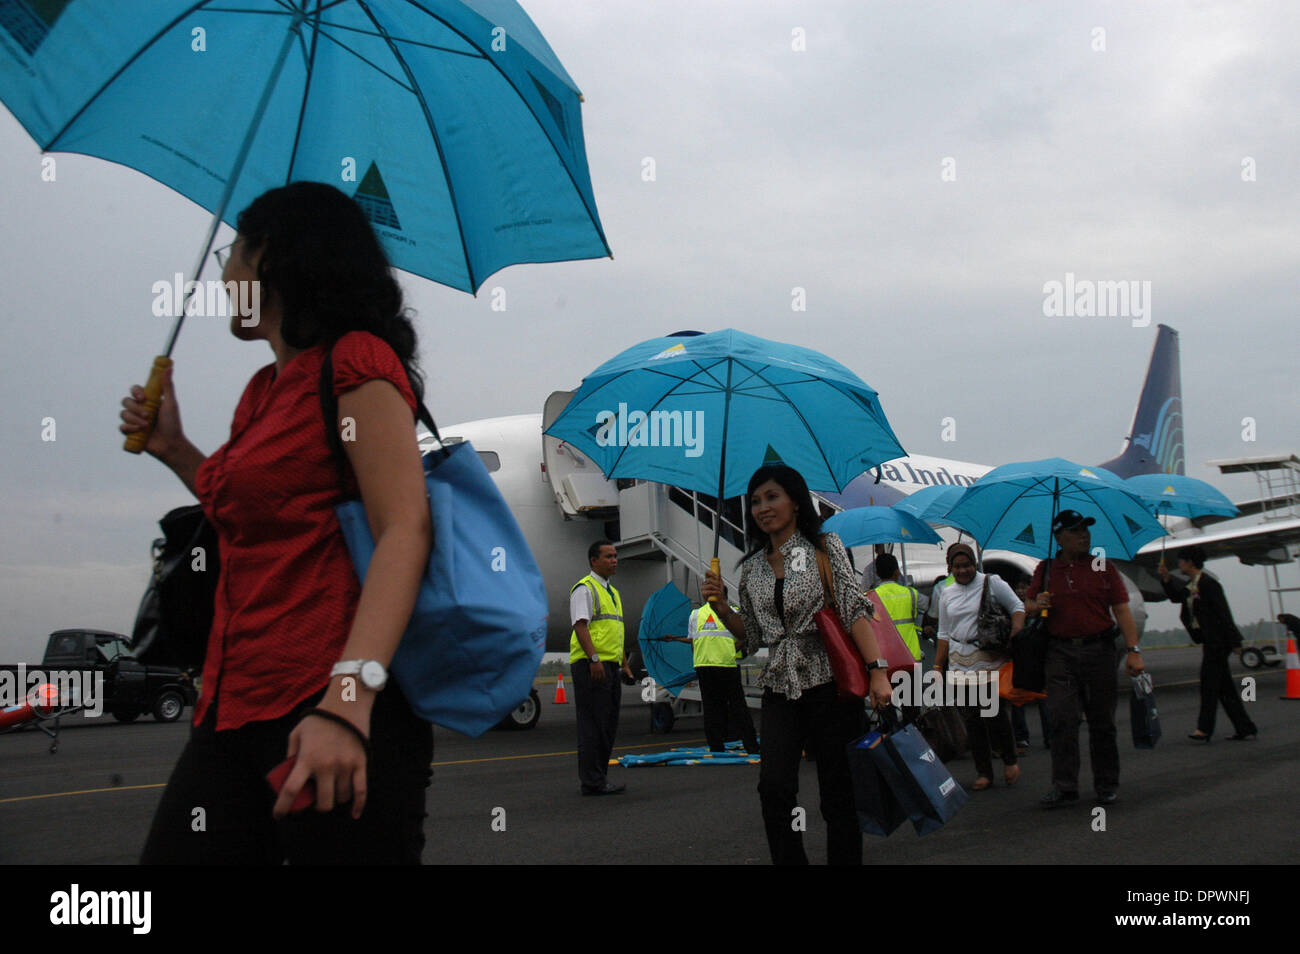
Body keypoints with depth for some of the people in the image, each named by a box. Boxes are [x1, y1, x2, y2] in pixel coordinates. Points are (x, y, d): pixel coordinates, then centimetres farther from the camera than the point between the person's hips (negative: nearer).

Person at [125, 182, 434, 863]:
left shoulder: (355, 361, -5)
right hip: (235, 708, 8)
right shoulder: (264, 389, 21)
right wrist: (174, 450, 23)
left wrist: (349, 701, -29)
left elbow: (406, 530, -17)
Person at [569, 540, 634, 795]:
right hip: (591, 666, -9)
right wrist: (594, 658, -25)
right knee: (593, 723, -9)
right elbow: (580, 626, -16)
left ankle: (599, 777, 16)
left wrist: (624, 664, 22)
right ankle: (592, 781, -8)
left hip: (610, 666, 9)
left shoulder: (612, 592, 22)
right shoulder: (584, 589, -6)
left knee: (608, 725, 10)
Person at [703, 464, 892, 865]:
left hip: (829, 682, -3)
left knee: (838, 793, 0)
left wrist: (877, 670, -19)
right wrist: (721, 608, 1)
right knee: (774, 788, -12)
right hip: (780, 690, 3)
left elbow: (855, 610, -8)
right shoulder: (752, 567, 14)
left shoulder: (825, 547, 2)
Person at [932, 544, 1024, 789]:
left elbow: (1017, 608, 2)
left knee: (994, 710, -11)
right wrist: (938, 666, 14)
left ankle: (1009, 760, 12)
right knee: (971, 717, 3)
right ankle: (983, 772, 10)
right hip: (960, 661, 4)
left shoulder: (992, 583, 2)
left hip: (991, 658, -4)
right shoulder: (947, 594, 14)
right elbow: (944, 634, 19)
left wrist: (1014, 637, -14)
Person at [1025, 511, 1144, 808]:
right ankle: (1064, 786, -1)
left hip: (1098, 649, 0)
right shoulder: (1045, 570, 9)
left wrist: (1133, 650, -8)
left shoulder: (1104, 567, 5)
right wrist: (1037, 605, -8)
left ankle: (1107, 785, 17)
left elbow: (1122, 610, 1)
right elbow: (1028, 607, 17)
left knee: (1102, 721, 5)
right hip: (1060, 652, 1)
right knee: (1061, 719, -5)